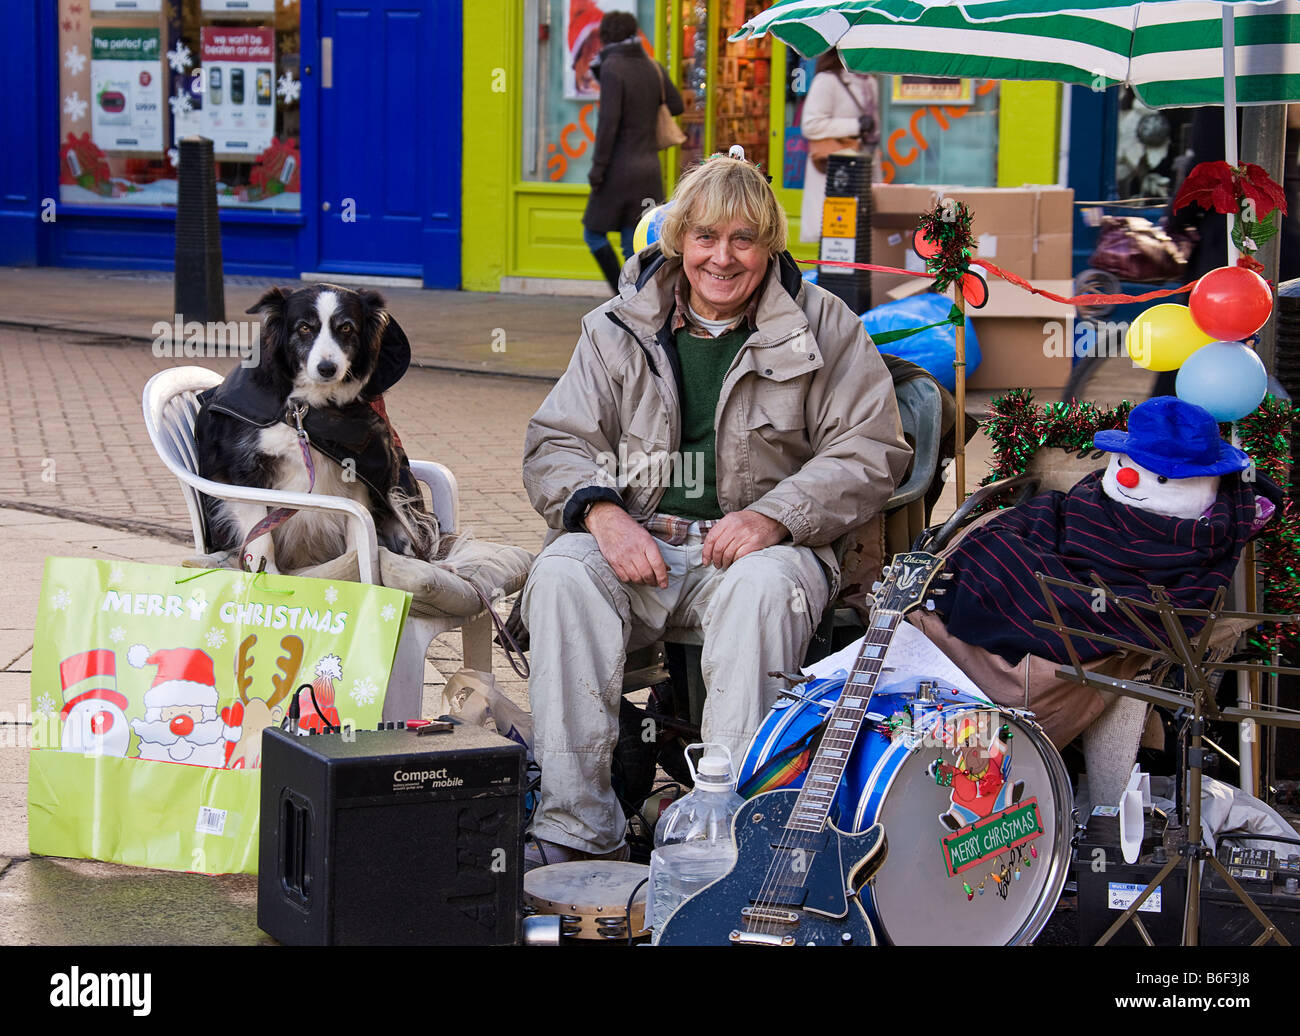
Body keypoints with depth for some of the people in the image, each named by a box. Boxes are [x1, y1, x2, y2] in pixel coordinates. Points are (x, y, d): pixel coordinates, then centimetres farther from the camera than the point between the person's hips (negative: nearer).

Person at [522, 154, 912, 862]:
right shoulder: (618, 329, 12)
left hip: (763, 544, -2)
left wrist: (773, 517, -17)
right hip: (637, 540, 2)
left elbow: (867, 452, 0)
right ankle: (575, 830, -30)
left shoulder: (824, 327, 6)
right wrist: (602, 512, -14)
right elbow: (555, 444, 9)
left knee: (762, 586, -37)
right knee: (561, 572, -30)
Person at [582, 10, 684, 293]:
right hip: (649, 166, 6)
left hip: (620, 167, -6)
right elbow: (676, 105, 16)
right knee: (634, 243, 8)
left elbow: (609, 120, -20)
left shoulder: (612, 68, -13)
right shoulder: (652, 66, 6)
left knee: (594, 233, 10)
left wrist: (598, 167, -16)